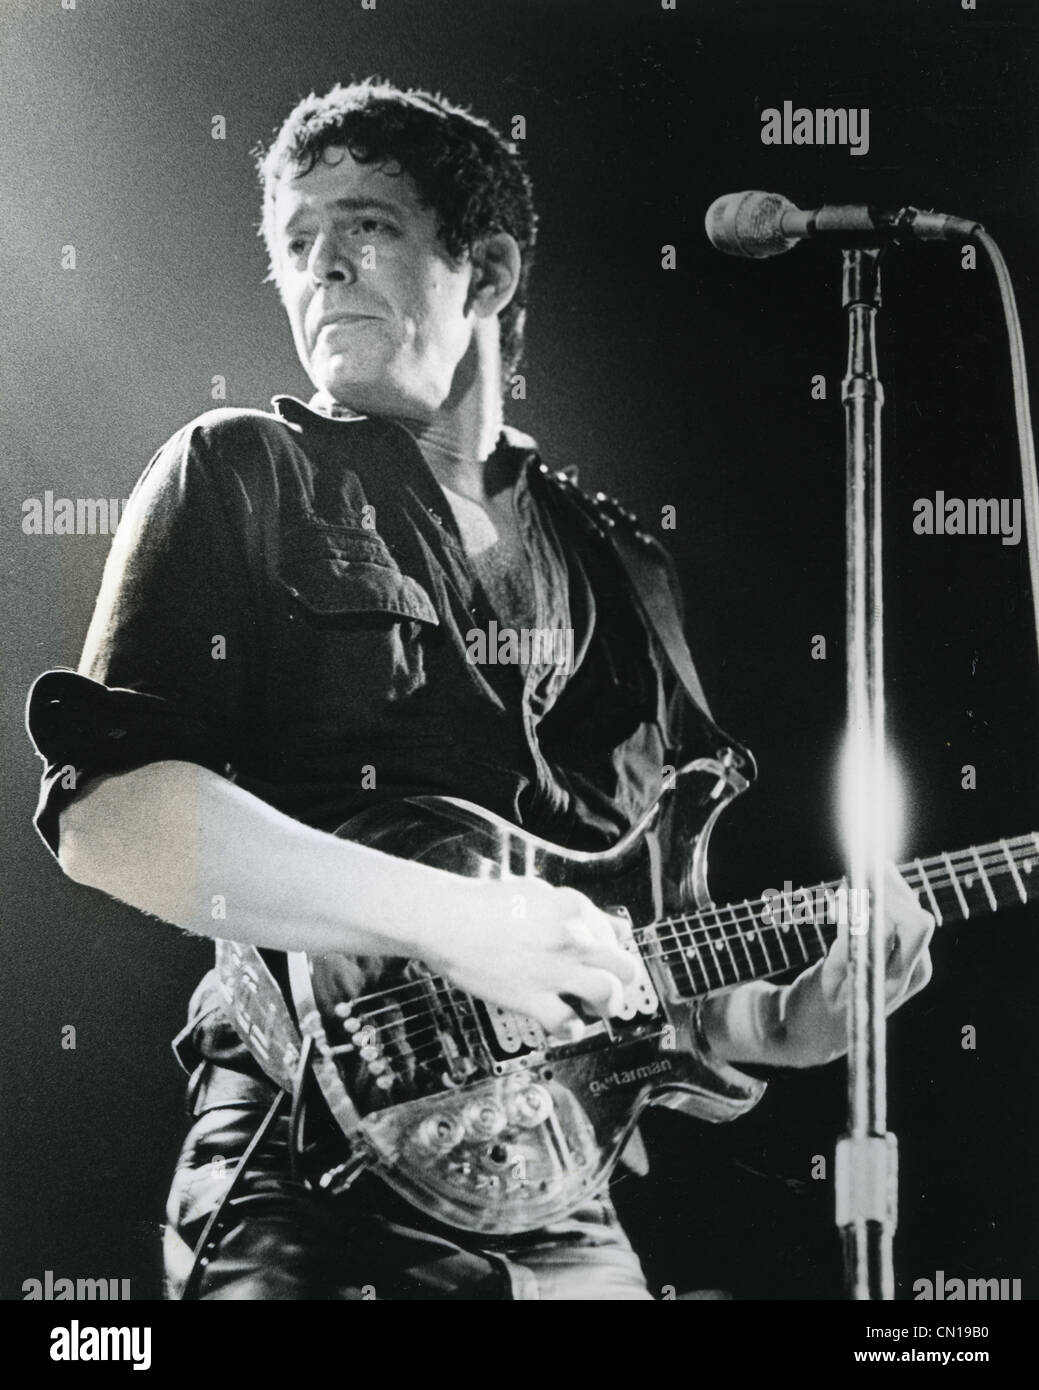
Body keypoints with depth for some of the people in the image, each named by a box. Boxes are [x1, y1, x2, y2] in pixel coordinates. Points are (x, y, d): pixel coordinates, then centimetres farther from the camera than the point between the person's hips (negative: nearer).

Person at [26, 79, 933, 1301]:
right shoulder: (242, 477, -1)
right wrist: (451, 920, -18)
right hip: (314, 1182, -4)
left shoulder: (610, 565, 13)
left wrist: (783, 1021, -2)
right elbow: (104, 807, -14)